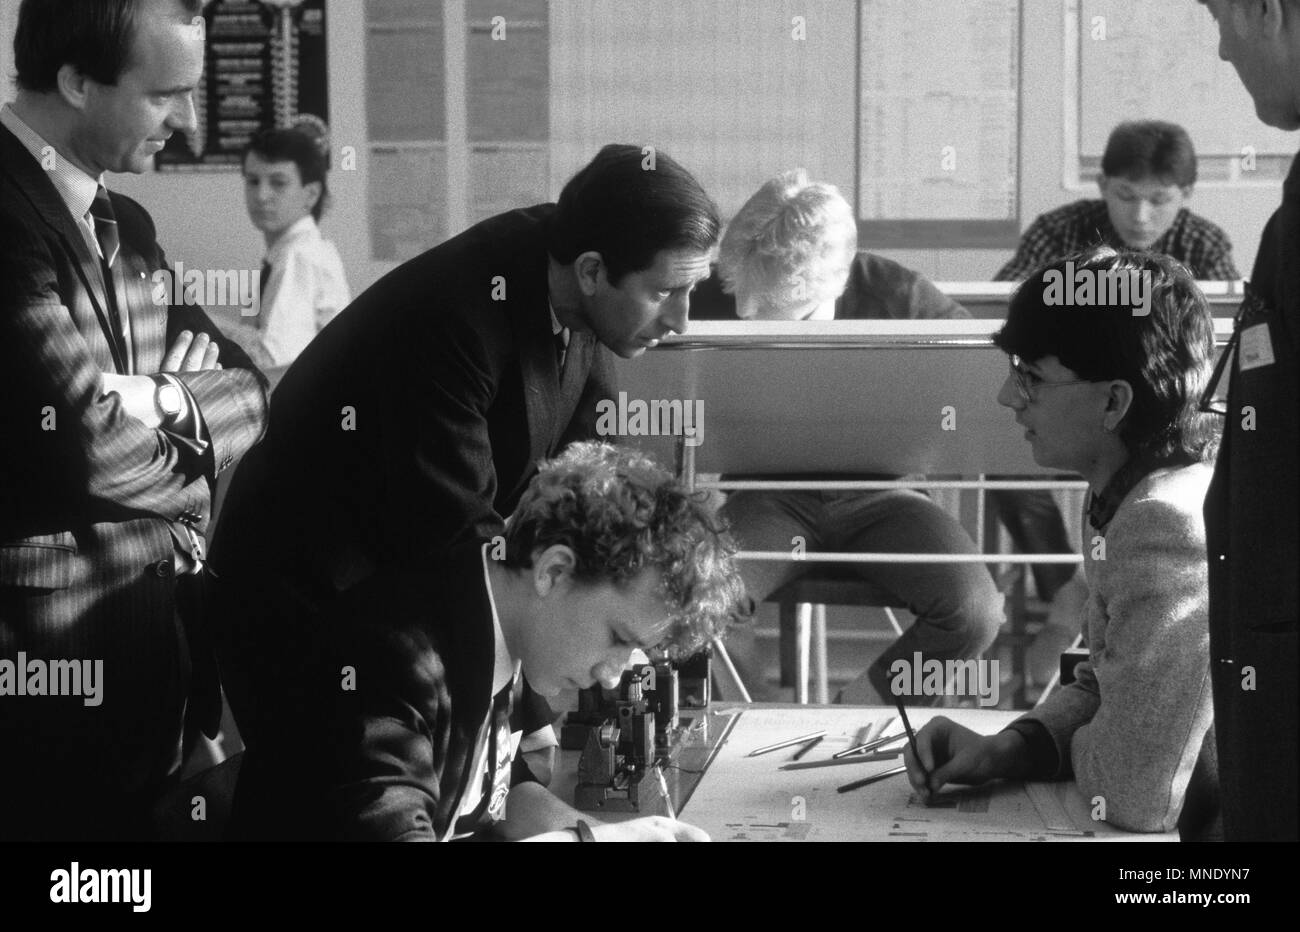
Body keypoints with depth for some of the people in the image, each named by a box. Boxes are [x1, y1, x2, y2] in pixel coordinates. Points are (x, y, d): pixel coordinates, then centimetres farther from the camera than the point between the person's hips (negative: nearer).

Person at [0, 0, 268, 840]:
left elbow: (249, 390, 10)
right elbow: (88, 440, -25)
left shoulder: (125, 225, 13)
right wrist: (195, 463, -4)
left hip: (154, 648, 8)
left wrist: (162, 402, -11)